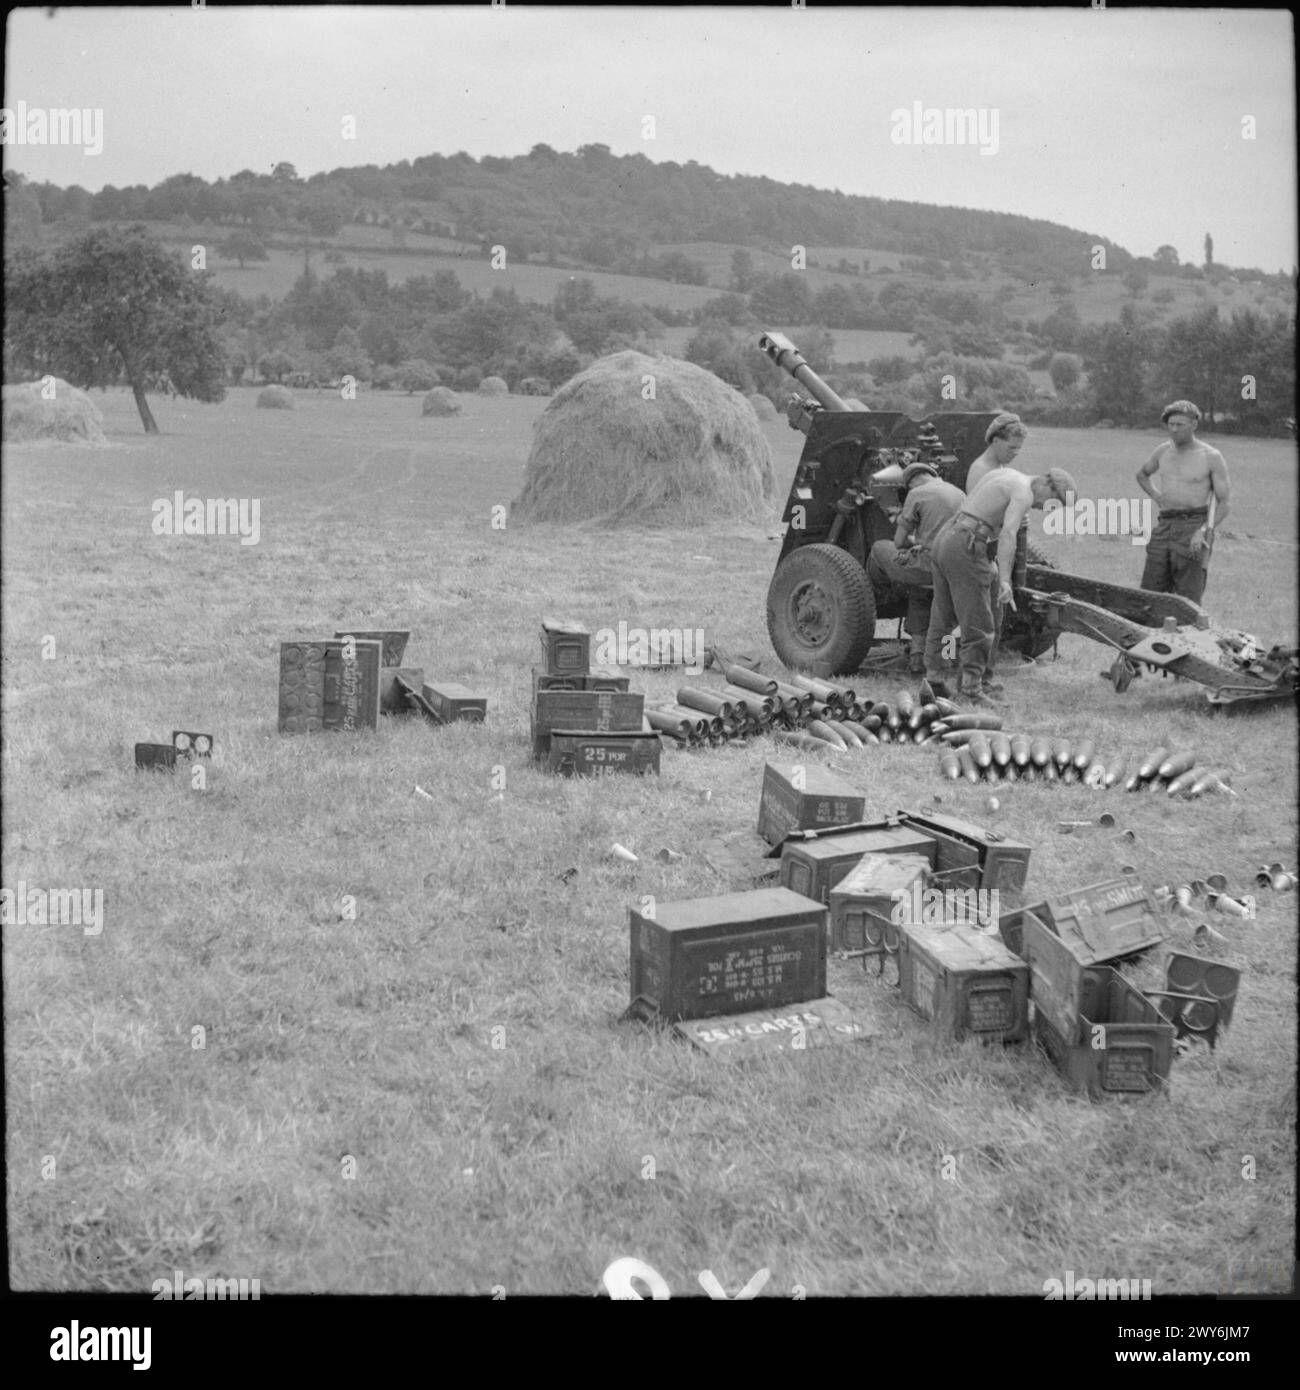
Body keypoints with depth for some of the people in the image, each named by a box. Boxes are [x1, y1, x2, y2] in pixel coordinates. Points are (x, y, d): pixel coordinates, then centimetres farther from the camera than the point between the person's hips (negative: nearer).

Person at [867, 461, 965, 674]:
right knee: (918, 592, 33)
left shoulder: (917, 494, -4)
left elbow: (899, 542, 0)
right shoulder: (960, 494, 14)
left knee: (879, 549, 15)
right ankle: (918, 653, 27)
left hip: (927, 566, -7)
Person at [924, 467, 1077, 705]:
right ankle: (970, 688, -5)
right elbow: (1008, 535, -25)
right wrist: (1004, 580, -34)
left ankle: (932, 679, 20)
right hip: (965, 547, -9)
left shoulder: (1004, 473, 20)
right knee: (978, 624, -4)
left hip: (943, 539, 9)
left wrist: (988, 562, 31)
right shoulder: (1024, 493, -9)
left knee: (942, 619, 17)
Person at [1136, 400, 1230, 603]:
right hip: (1164, 526, 5)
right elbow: (1142, 474, 33)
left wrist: (1203, 531, -19)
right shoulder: (1164, 451, 13)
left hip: (1194, 527, -5)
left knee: (1187, 602, -8)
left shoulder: (1212, 457, -2)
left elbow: (1223, 504, -4)